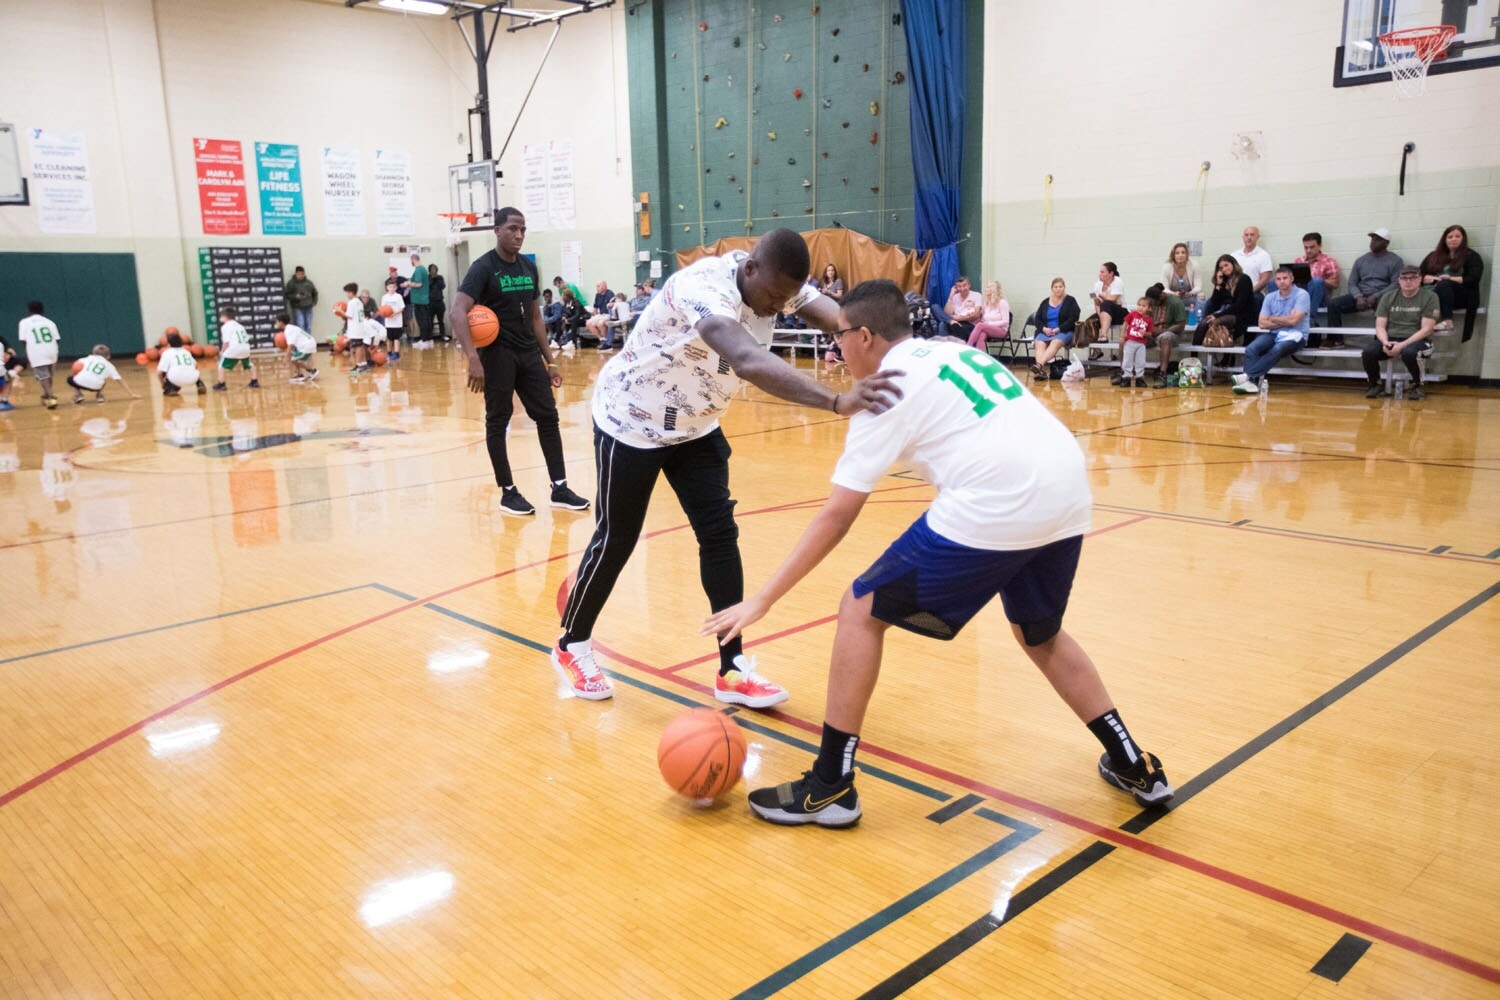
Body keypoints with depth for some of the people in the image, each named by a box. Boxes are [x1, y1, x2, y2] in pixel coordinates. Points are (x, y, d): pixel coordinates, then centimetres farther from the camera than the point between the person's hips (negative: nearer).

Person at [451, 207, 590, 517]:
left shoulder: (529, 268, 9)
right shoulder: (484, 268, -12)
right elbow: (457, 313, -23)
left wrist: (549, 360, 13)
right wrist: (473, 358, -34)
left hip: (528, 352, 7)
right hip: (497, 354, -7)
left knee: (548, 416, 5)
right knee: (498, 422, 2)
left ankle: (559, 489, 11)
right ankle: (508, 493, 11)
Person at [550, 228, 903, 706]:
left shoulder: (775, 281, -12)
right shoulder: (704, 287, -37)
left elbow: (840, 320, -25)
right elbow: (749, 362, -55)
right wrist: (837, 400, -66)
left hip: (695, 426, 7)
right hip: (631, 421, -7)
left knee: (720, 535, 0)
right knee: (616, 540, 4)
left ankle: (732, 671, 8)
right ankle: (571, 646, 27)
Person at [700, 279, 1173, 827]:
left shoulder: (887, 389, 3)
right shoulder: (956, 350, 25)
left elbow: (835, 519, 0)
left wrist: (761, 600, 4)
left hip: (995, 507, -8)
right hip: (1068, 496, 8)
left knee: (862, 610, 5)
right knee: (1039, 636, 32)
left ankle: (830, 787, 8)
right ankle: (1134, 766, 36)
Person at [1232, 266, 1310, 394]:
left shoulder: (1301, 295, -4)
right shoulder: (1270, 297, 10)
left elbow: (1293, 320, -14)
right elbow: (1262, 323, 3)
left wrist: (1273, 319, 1)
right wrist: (1284, 322, -7)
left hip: (1294, 335, -4)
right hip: (1274, 334, 4)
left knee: (1277, 350, -37)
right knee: (1251, 349, -25)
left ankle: (1249, 376, -40)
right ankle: (1252, 382, -39)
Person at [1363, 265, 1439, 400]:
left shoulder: (1430, 297, -2)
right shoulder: (1388, 297, 9)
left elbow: (1426, 329, -9)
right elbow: (1380, 326, 5)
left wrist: (1402, 345, -21)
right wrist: (1385, 342, -18)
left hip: (1417, 340, -3)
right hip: (1390, 339, 3)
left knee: (1408, 352, -38)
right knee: (1368, 352, -28)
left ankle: (1418, 385, -9)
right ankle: (1376, 384, 1)